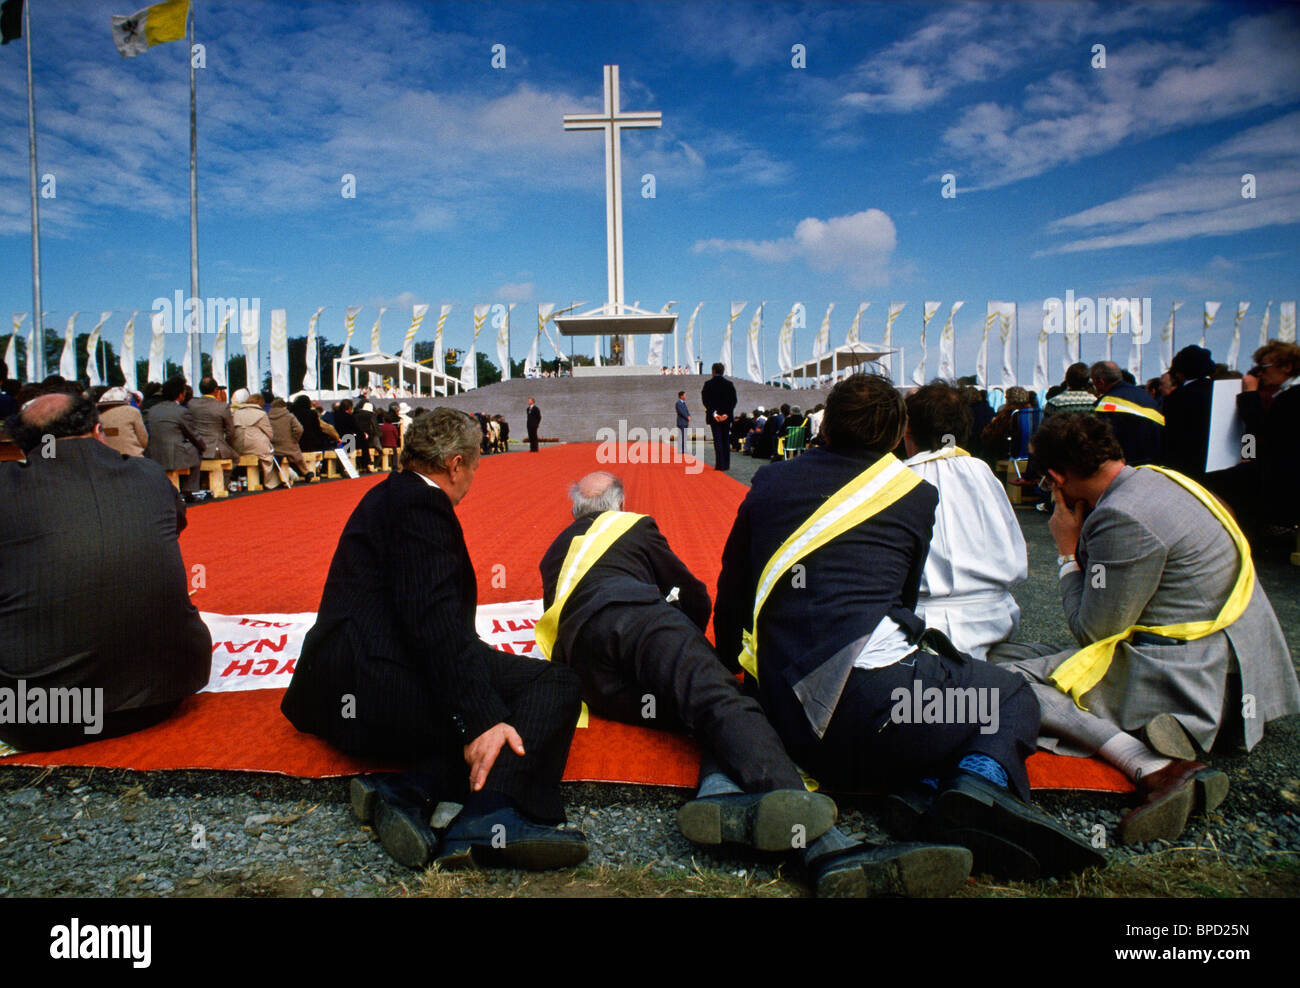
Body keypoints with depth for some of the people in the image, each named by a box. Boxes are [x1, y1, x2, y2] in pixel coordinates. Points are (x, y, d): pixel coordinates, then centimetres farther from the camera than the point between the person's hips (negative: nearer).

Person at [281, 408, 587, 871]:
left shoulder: (388, 495, 22)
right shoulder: (420, 503, -10)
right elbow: (434, 619, -22)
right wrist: (479, 720, -27)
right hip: (377, 688, -11)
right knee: (555, 685, -13)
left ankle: (409, 792, -15)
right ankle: (488, 822, -32)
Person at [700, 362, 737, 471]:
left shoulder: (708, 384, -3)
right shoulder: (729, 384, 4)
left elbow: (705, 400, -9)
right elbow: (733, 400, -2)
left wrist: (713, 413, -10)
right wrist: (727, 413, -7)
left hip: (714, 416, -2)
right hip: (727, 416, 2)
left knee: (717, 439, -1)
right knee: (726, 440, 10)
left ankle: (720, 464, -7)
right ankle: (726, 464, 11)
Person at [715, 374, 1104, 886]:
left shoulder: (770, 483, 16)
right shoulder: (914, 493, 12)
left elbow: (730, 594, 22)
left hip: (793, 724, 4)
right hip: (874, 692, -3)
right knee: (1013, 696, 23)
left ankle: (920, 795, -6)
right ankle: (981, 782, -11)